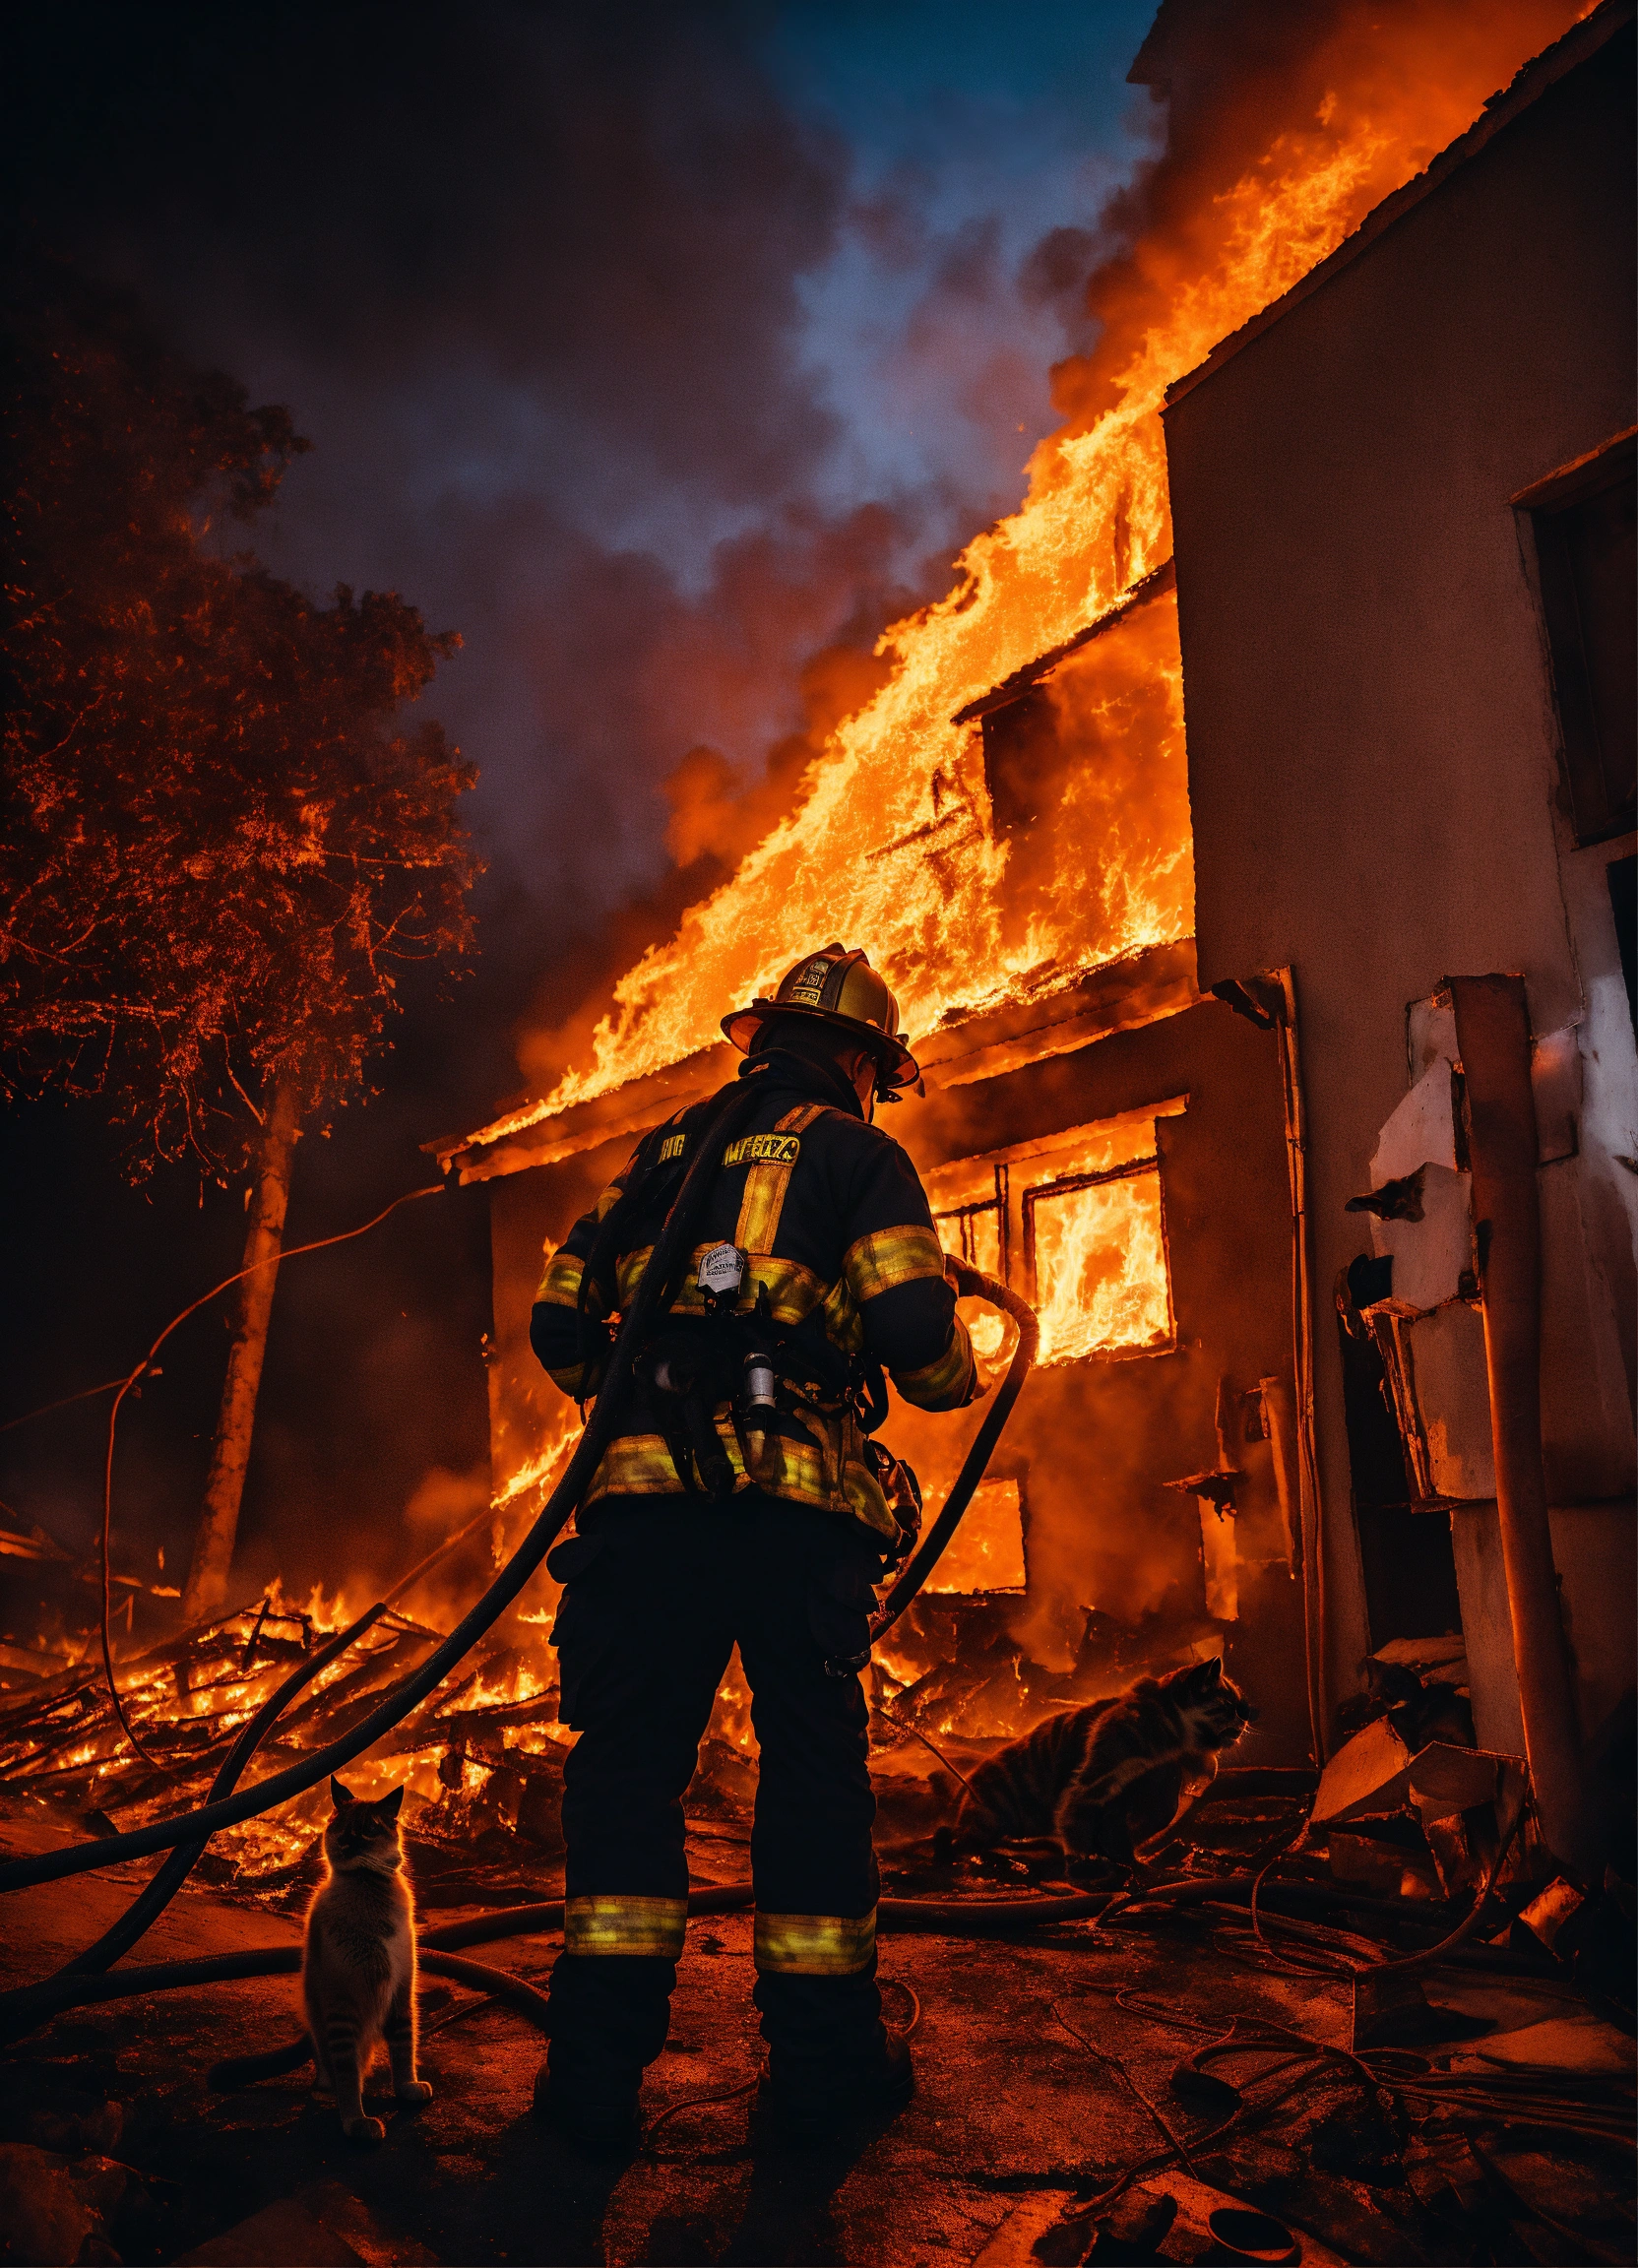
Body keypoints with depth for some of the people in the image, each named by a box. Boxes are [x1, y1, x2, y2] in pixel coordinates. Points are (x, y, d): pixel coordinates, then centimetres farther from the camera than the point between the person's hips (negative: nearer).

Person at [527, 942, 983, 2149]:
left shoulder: (662, 1151, 20)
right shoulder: (860, 1155, 7)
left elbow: (559, 1325, 18)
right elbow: (912, 1327, -7)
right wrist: (960, 1377, 15)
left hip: (645, 1491, 3)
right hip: (798, 1502, -3)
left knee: (630, 1758, 7)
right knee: (815, 1760, 8)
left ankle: (601, 2060, 5)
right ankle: (824, 2050, 16)